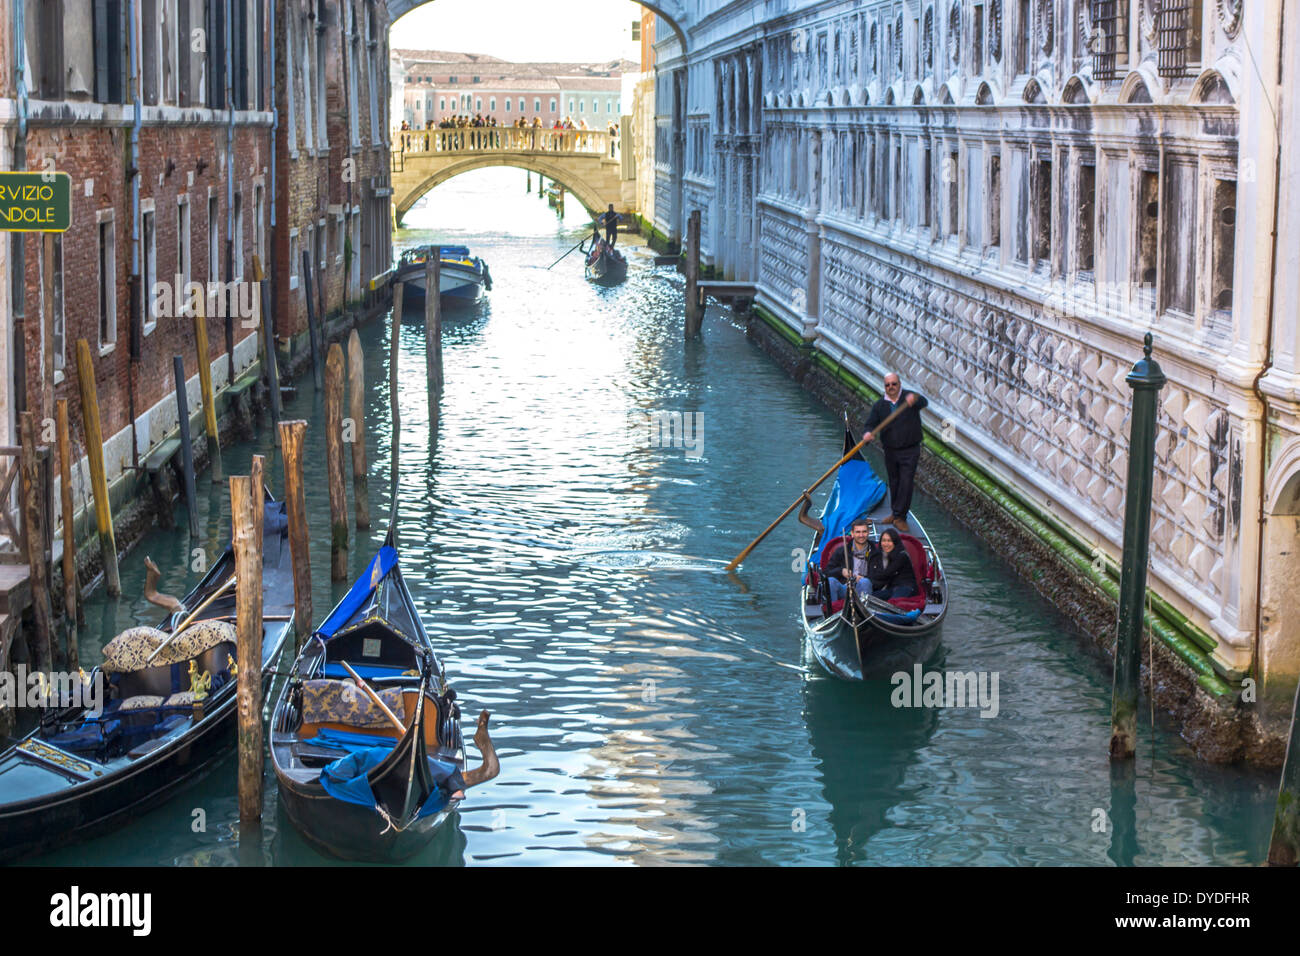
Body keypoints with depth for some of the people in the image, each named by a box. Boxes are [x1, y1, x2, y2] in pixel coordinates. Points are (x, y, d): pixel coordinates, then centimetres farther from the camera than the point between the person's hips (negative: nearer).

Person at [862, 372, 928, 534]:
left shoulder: (910, 397, -5)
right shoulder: (879, 406, 5)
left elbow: (923, 402, -26)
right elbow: (870, 423, -1)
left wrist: (914, 399, -52)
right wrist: (869, 432, -26)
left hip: (910, 451, -4)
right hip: (890, 451, 4)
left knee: (906, 483, -7)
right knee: (894, 483, 14)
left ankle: (900, 517, -1)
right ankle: (896, 513, 29)